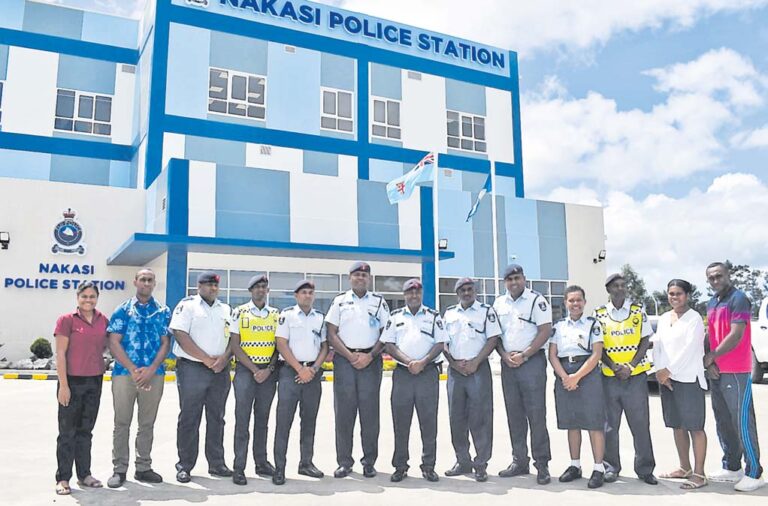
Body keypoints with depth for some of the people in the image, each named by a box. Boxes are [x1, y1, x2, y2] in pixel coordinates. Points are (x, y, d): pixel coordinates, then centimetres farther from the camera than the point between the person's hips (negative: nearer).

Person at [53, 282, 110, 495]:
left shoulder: (103, 321, 5)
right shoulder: (67, 320, -7)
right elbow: (60, 354, -9)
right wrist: (63, 385, -13)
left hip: (94, 382, 4)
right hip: (72, 381, -4)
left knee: (85, 430, 14)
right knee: (67, 431, 4)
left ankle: (84, 475, 23)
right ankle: (63, 478, 14)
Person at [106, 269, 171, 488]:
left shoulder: (163, 311, 8)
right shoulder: (122, 310, 3)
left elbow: (165, 343, 4)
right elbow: (114, 343, -4)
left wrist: (150, 370, -11)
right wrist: (134, 370, -13)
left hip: (154, 375, 2)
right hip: (124, 373, -2)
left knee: (147, 424, 9)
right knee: (122, 423, 4)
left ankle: (143, 468, 20)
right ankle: (119, 470, 14)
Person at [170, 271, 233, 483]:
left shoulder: (226, 309, 14)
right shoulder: (187, 305, -1)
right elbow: (180, 335, -11)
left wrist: (224, 358, -8)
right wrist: (206, 359, -13)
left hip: (220, 370, 5)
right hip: (192, 369, -5)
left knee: (216, 418, 10)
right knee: (189, 418, 1)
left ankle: (217, 464, 19)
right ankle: (184, 466, 11)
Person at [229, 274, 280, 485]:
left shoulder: (276, 314, 9)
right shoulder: (239, 313, -1)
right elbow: (234, 345, -5)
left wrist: (269, 369, -7)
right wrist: (255, 370, -11)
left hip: (269, 372, 3)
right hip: (245, 370, -3)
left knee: (263, 418, 12)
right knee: (242, 419, -3)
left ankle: (261, 463, 21)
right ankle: (239, 468, 3)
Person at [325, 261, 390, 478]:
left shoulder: (379, 302, 9)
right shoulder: (339, 301, 9)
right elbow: (331, 334, 3)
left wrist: (369, 356, -8)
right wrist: (350, 356, -8)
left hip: (371, 360, 0)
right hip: (344, 360, 0)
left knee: (370, 411, 1)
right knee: (344, 411, 1)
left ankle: (369, 462, 10)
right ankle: (344, 462, 10)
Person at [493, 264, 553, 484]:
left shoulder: (536, 300, -3)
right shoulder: (499, 303, 13)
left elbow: (545, 331, -9)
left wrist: (524, 355, -13)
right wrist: (505, 355, -3)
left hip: (532, 361, -5)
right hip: (508, 364, 5)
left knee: (536, 414, -5)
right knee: (514, 415, 9)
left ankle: (542, 464, 2)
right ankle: (519, 461, 18)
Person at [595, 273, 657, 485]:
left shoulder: (639, 311, 5)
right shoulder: (600, 314, 3)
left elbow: (645, 340, 2)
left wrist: (631, 366, -9)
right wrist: (615, 367, -10)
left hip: (636, 375, 0)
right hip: (609, 376, 0)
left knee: (641, 423, 2)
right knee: (609, 424, 6)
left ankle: (645, 469, 13)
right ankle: (611, 467, 17)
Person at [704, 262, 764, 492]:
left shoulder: (738, 299, -11)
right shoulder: (711, 304, 14)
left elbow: (736, 336, -18)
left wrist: (710, 356, -8)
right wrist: (710, 364, 1)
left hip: (736, 372, -8)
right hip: (716, 372, 8)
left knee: (743, 422, -4)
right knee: (723, 422, 14)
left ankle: (754, 473, 5)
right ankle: (732, 468, 24)